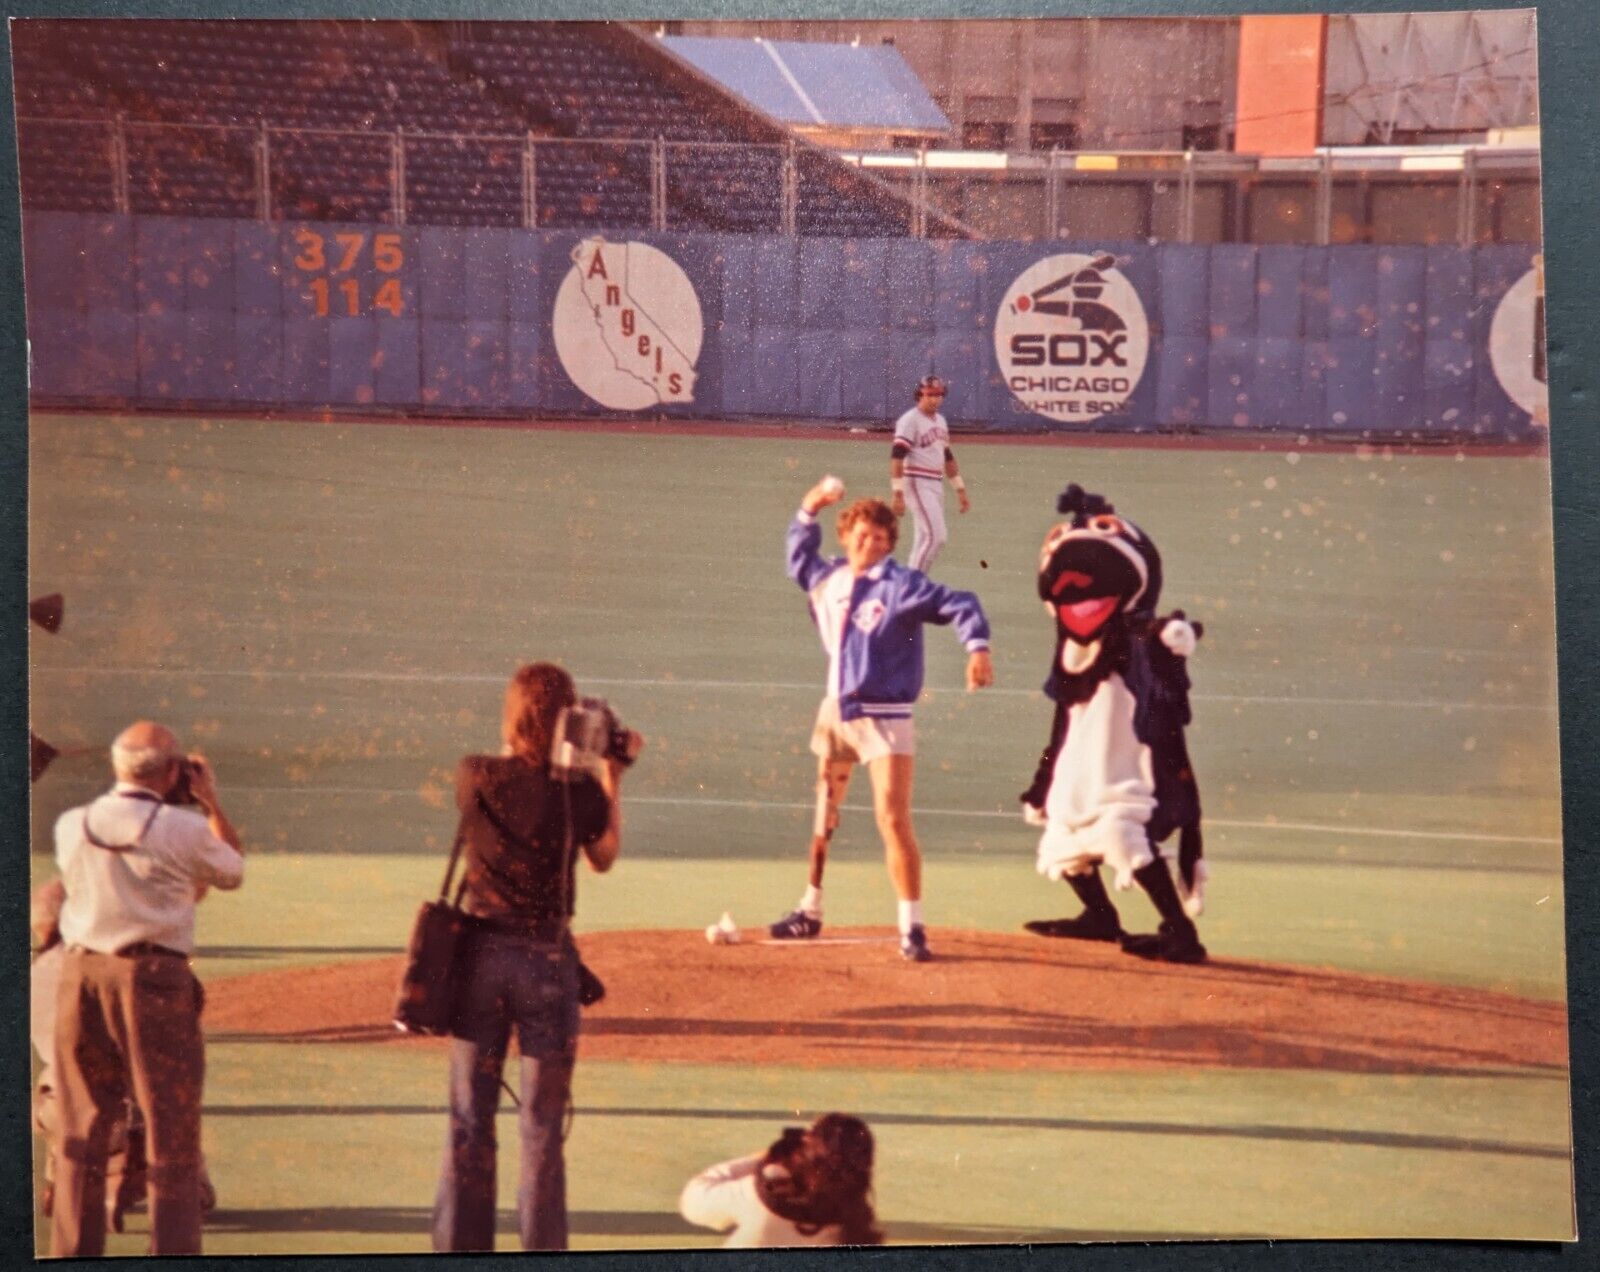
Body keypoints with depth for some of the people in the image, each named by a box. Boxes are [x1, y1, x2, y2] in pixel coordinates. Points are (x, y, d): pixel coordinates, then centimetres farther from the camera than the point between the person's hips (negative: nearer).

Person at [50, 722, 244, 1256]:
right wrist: (211, 802, 15)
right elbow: (233, 871, 9)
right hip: (155, 978, -4)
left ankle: (74, 1252, 15)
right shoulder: (185, 830, -9)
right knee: (171, 1129, 4)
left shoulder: (72, 826, 2)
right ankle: (173, 1251, 3)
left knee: (82, 1128, 12)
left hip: (81, 972, 4)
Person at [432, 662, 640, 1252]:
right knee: (541, 1127, 6)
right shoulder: (579, 790, -11)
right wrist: (612, 776, 10)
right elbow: (605, 856, 7)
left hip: (479, 953, 2)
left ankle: (459, 1248, 16)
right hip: (546, 960, -2)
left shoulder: (474, 777, -6)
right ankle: (541, 1255, 9)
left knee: (469, 1121, 11)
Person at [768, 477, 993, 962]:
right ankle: (810, 911, 32)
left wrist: (977, 647, -36)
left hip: (884, 718, -6)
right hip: (835, 712, 6)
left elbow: (959, 604, -20)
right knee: (823, 816, 17)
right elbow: (798, 560, 28)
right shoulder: (826, 579, 6)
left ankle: (912, 927, -8)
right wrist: (808, 512, 14)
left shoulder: (901, 585, -12)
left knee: (893, 820, -14)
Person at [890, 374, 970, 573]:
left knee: (926, 538, 9)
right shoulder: (910, 420, -11)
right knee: (935, 535, -16)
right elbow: (897, 457, -18)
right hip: (917, 484, -9)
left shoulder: (940, 420, 16)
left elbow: (948, 457, 24)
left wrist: (960, 490, 21)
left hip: (936, 486, 9)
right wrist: (898, 495, -24)